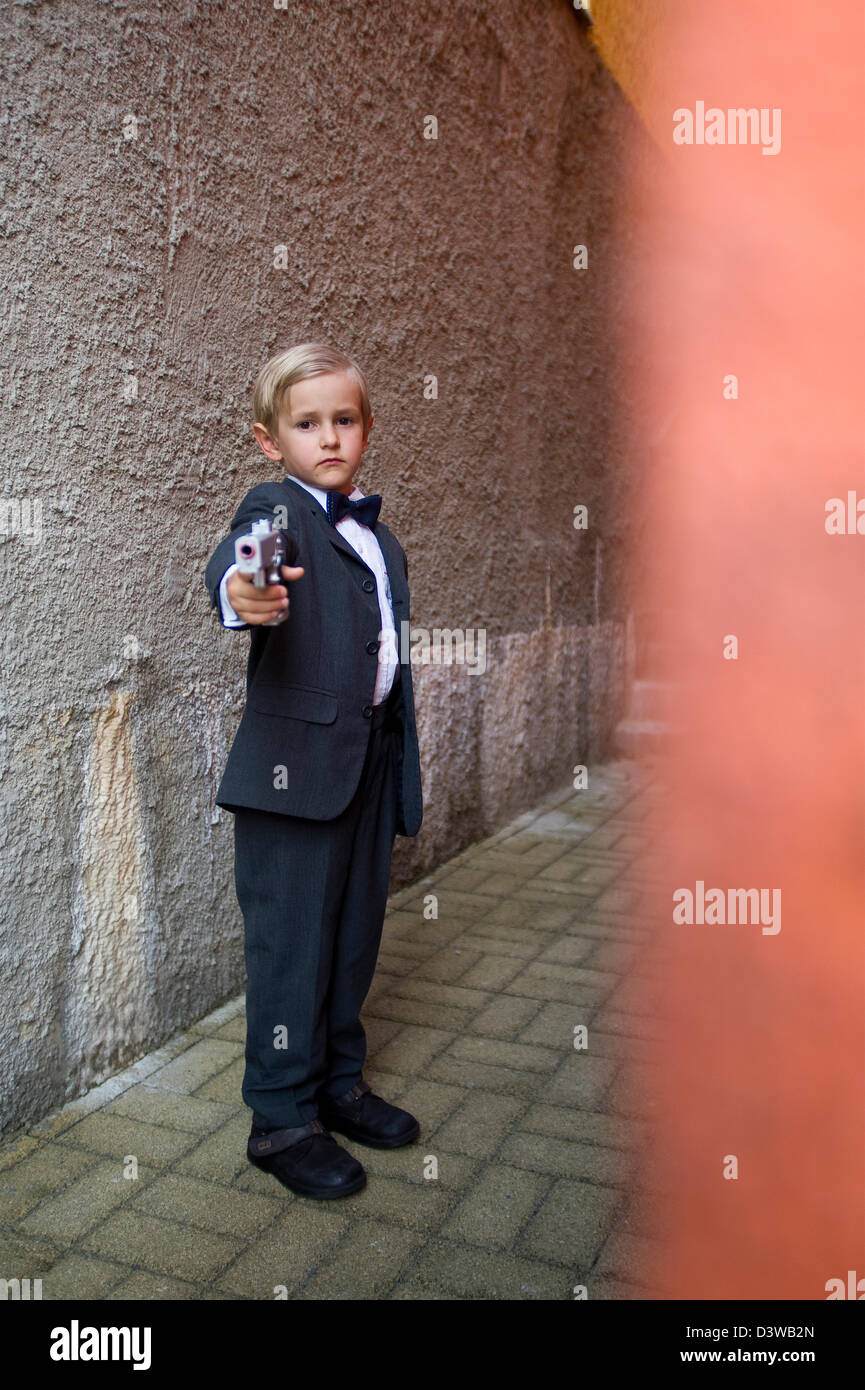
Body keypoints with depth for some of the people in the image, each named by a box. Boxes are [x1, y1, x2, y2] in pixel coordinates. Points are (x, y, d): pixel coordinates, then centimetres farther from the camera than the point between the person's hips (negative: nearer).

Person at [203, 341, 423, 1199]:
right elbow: (240, 551, -28)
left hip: (372, 756, 7)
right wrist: (240, 590, -52)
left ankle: (339, 1082, 35)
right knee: (292, 942, 1)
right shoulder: (277, 507, -4)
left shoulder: (380, 539, 17)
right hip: (296, 759, -7)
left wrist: (406, 771, 19)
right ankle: (281, 1119, 17)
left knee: (355, 932, 16)